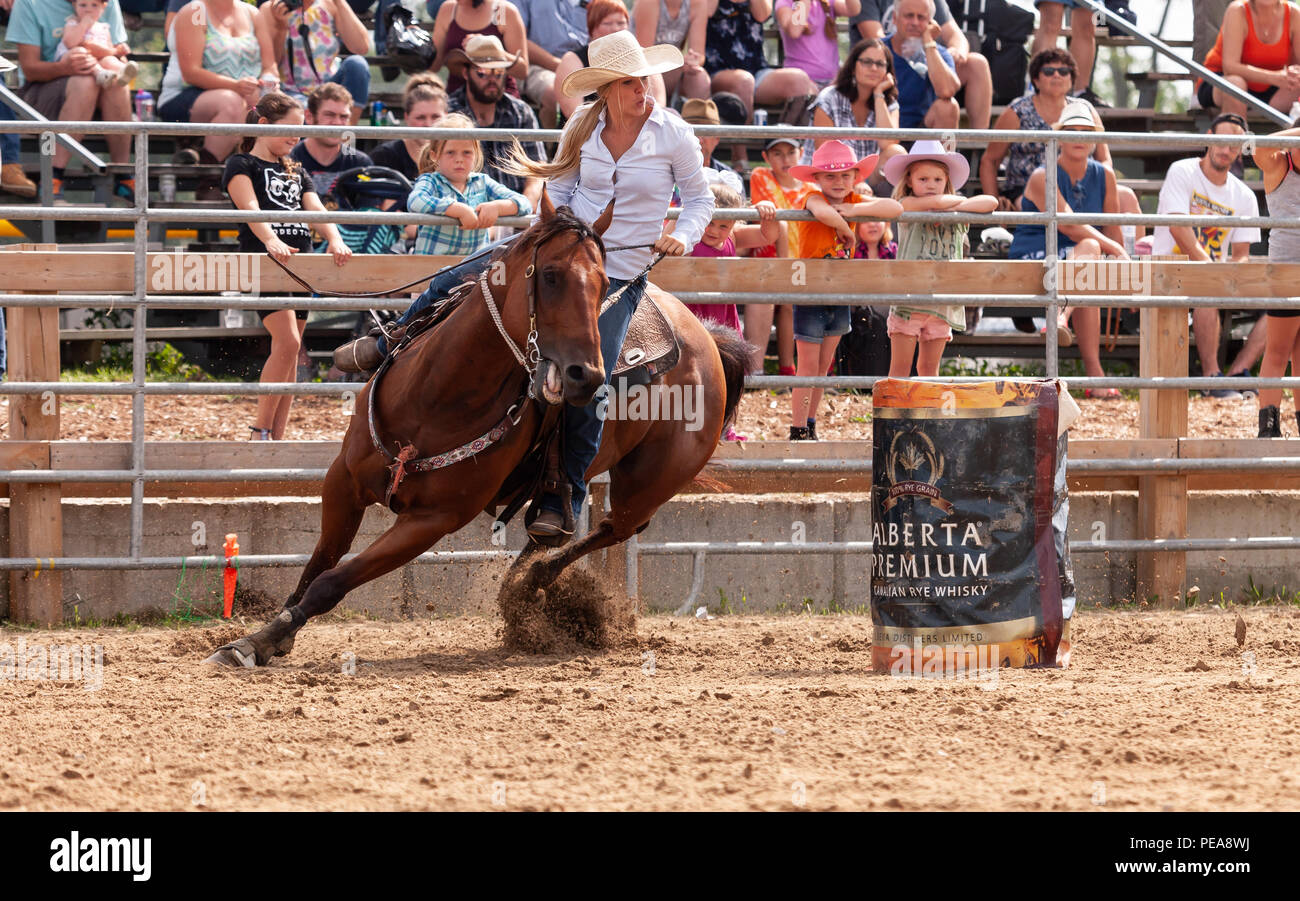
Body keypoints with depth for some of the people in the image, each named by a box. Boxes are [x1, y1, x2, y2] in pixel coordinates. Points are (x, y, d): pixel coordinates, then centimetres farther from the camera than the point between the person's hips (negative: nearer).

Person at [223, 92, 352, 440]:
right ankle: (260, 431, -12)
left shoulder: (295, 172, 23)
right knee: (287, 341, -20)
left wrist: (335, 240, -12)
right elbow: (250, 207, -14)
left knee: (291, 351, 4)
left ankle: (276, 437, 6)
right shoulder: (242, 164, 3)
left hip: (299, 262, 7)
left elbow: (315, 208, 8)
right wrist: (270, 239, -33)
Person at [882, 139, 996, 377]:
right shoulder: (907, 205, 0)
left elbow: (991, 203, 1)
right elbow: (936, 202, -16)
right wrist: (958, 199, 4)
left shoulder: (957, 217, 12)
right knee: (900, 368, -3)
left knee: (929, 368, 9)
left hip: (942, 302, 4)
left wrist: (958, 206, -7)